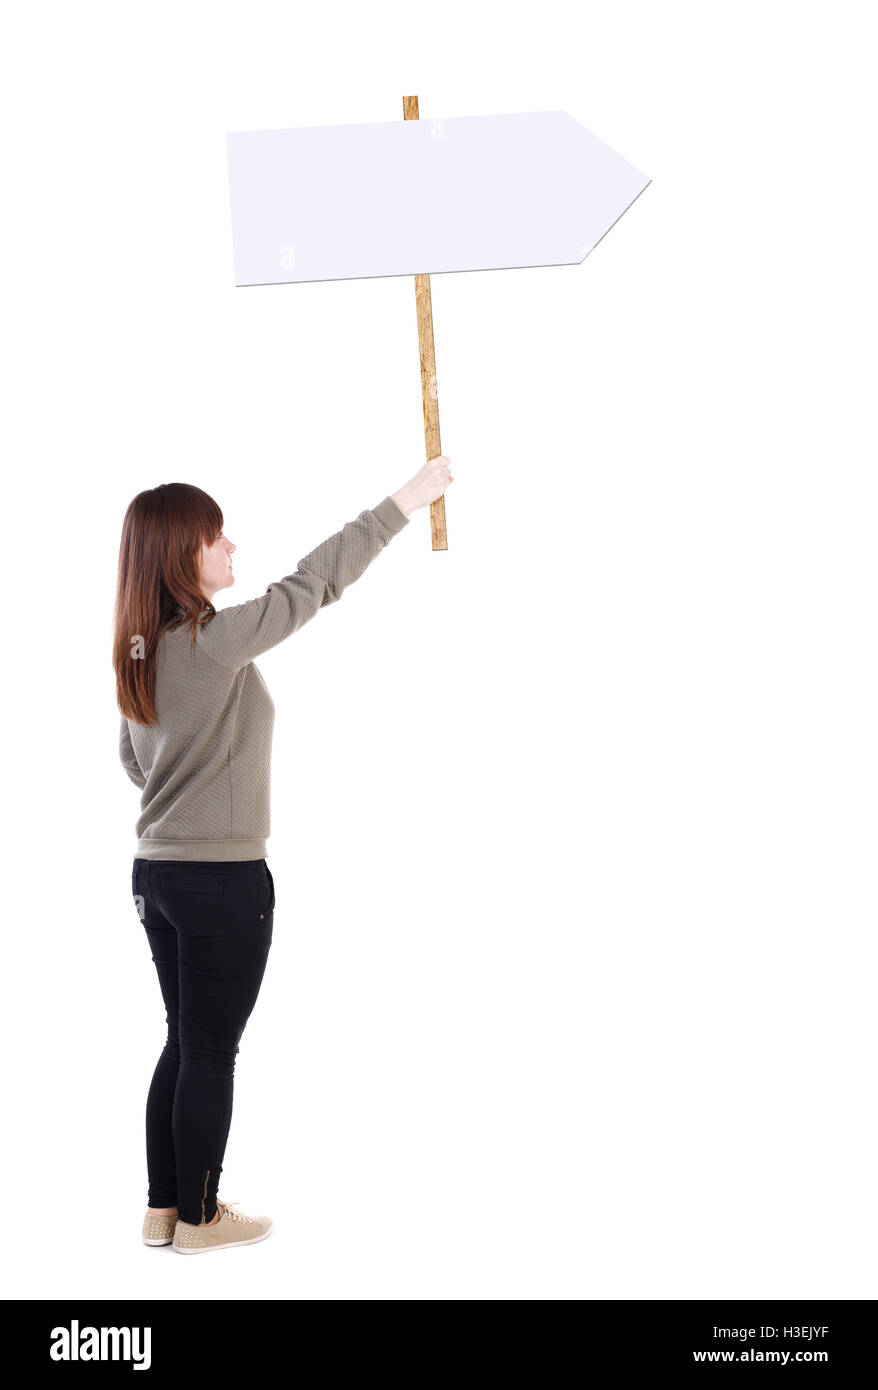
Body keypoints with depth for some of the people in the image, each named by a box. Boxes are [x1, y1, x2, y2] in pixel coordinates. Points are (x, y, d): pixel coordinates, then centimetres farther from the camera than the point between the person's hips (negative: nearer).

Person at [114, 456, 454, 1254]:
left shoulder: (139, 650, 6)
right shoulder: (213, 640, -20)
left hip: (156, 872, 8)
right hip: (222, 880, -8)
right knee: (212, 1054, 5)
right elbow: (315, 583, -16)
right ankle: (199, 1218, 17)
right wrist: (408, 499, -10)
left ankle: (164, 1209, 26)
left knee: (185, 1045, 17)